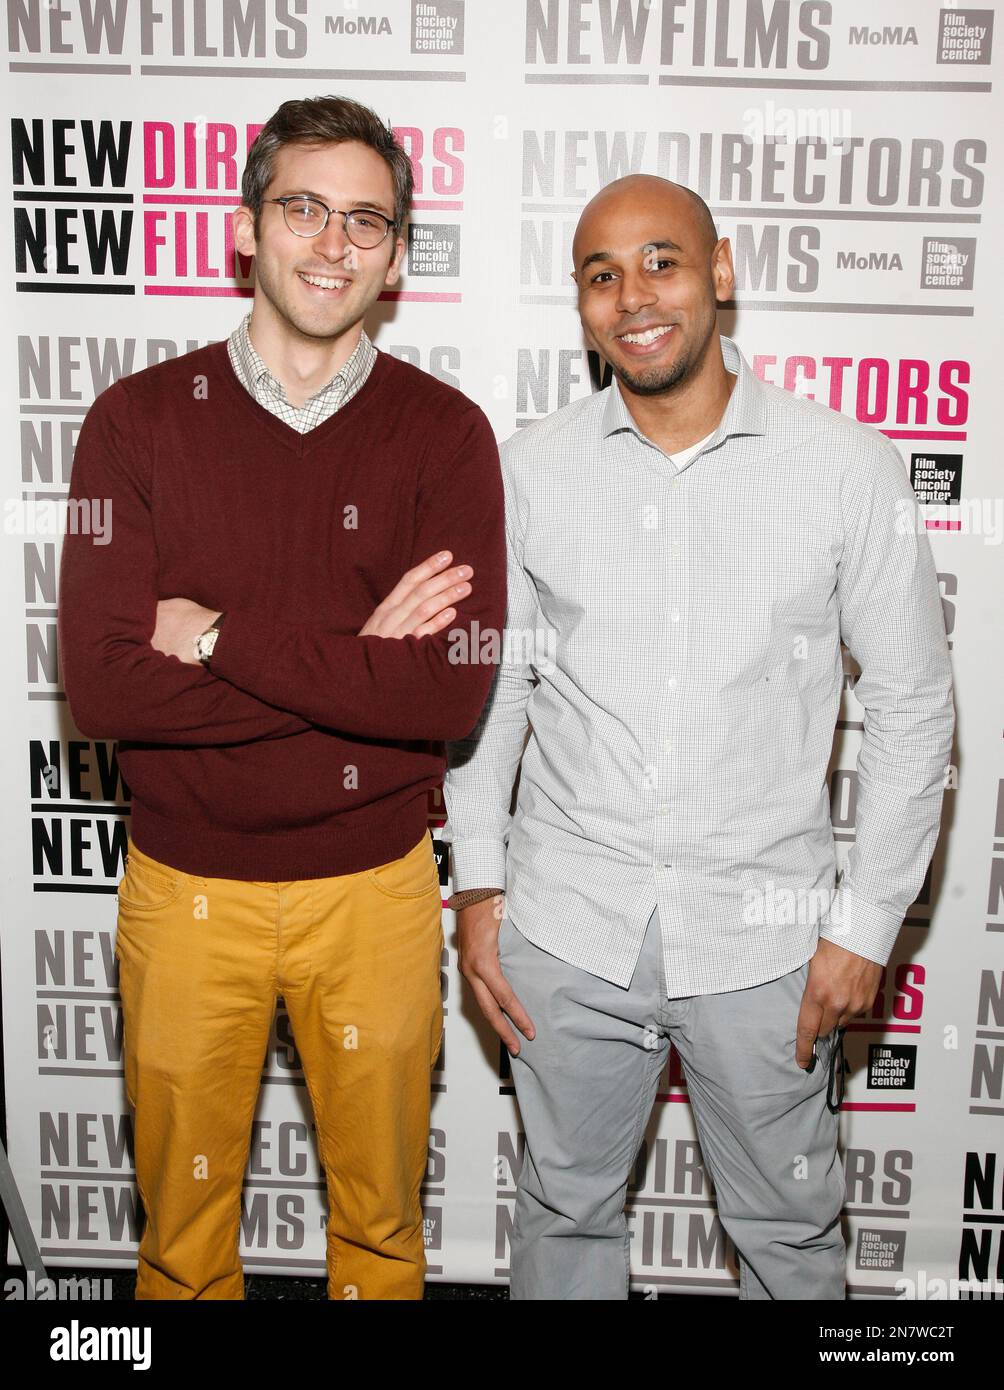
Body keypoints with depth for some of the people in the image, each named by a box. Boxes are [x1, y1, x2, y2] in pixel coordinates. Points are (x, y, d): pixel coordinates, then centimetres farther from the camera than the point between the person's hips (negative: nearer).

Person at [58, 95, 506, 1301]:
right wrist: (355, 662, -19)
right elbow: (100, 686, -15)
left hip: (375, 889, 0)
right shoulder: (139, 420, -5)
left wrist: (218, 636, -19)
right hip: (184, 886, 1)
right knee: (182, 1224, 21)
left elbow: (454, 694, -18)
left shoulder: (443, 432, -7)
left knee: (380, 1220, 21)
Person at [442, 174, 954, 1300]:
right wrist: (478, 883, 3)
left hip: (765, 934, -1)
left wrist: (865, 921, -5)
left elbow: (911, 706, -2)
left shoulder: (847, 467, -6)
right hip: (568, 926, 2)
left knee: (787, 1225, 18)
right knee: (566, 1211, 20)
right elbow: (489, 684, 6)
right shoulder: (529, 469, -1)